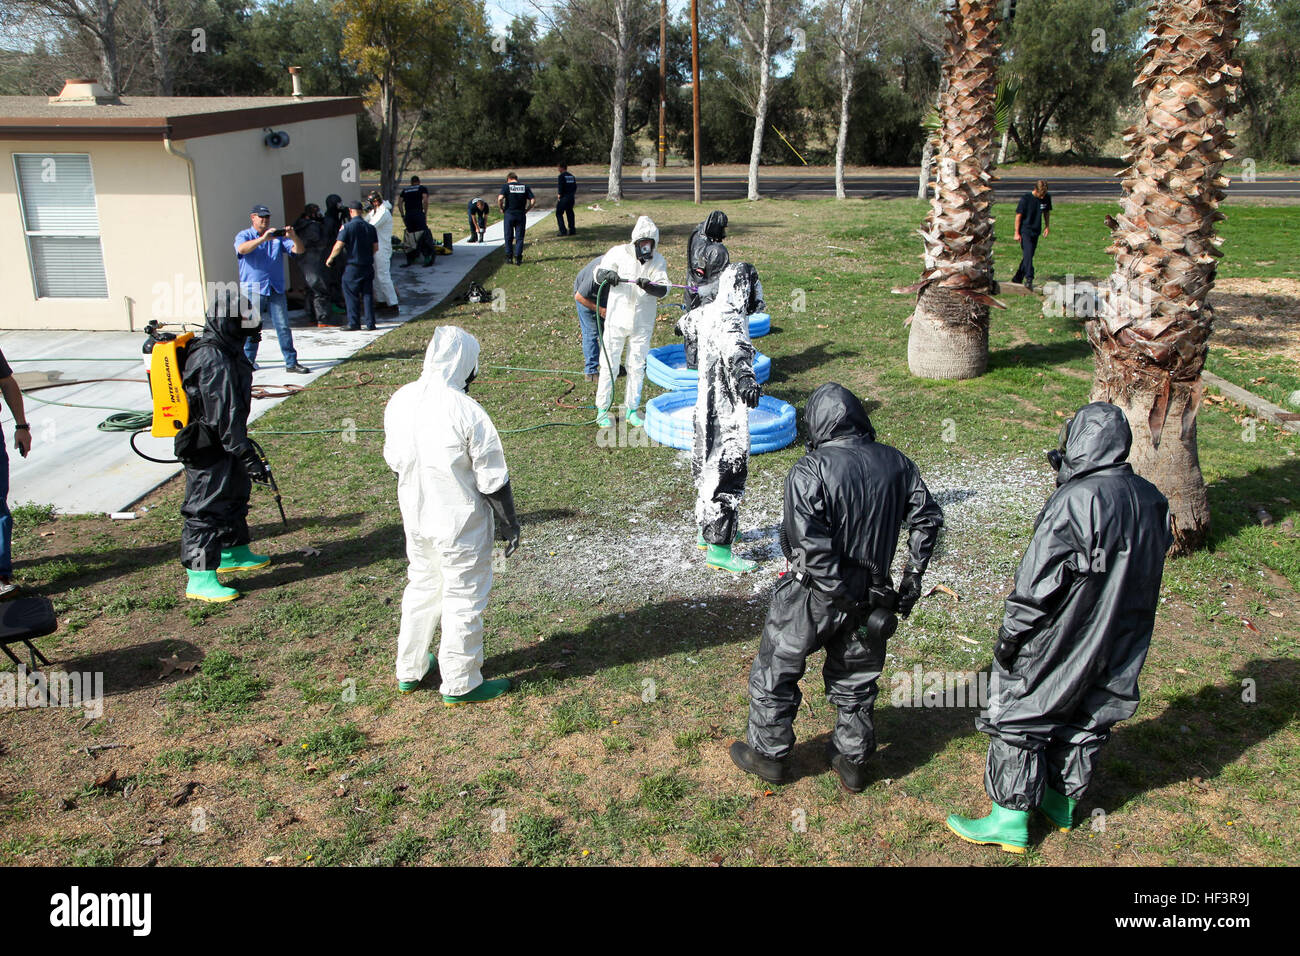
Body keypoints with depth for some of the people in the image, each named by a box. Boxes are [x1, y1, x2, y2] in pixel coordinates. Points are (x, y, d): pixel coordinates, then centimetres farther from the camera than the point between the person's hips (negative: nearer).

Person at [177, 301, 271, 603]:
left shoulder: (227, 350, 9)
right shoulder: (214, 359, -25)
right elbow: (225, 415, -27)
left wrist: (242, 444, 29)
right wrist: (247, 456, -27)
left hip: (222, 444, 11)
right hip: (208, 449, -11)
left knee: (234, 496, 23)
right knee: (206, 508, -4)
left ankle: (234, 554, 41)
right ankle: (199, 578, 3)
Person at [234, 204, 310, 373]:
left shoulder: (278, 236, 15)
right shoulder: (244, 236, 5)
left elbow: (299, 250, 5)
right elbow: (242, 249, -18)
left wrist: (293, 237, -16)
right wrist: (263, 239, -28)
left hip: (276, 289, 3)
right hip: (253, 290, -2)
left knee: (283, 326, -2)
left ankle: (291, 362, 0)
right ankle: (248, 361, 16)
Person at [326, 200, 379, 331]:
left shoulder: (347, 227, -10)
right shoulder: (370, 227, 3)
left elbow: (338, 246, -11)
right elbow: (376, 248, 7)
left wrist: (330, 259, 5)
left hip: (353, 267, -4)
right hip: (368, 266, 4)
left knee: (351, 295, 6)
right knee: (368, 294, 8)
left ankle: (354, 323, 6)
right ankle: (370, 323, 6)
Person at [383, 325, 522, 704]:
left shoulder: (399, 401, -4)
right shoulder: (467, 411, -23)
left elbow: (394, 459, 9)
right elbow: (493, 479, -17)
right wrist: (509, 522, -5)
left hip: (415, 517, 7)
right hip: (460, 524, -6)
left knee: (421, 587, 23)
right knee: (464, 598, 8)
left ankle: (409, 670, 37)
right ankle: (460, 684, 22)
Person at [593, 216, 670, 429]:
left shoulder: (658, 261, -3)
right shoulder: (619, 253, -6)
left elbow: (663, 290, -14)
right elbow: (598, 273, 3)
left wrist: (648, 286, -35)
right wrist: (607, 275, -21)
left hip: (642, 322, 2)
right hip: (617, 318, -2)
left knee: (637, 367, 10)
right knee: (609, 365, 2)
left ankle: (631, 409, 24)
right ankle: (602, 409, 14)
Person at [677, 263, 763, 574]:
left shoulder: (707, 312, 6)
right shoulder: (730, 321, -23)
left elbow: (686, 324, 30)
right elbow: (735, 353, -45)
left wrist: (683, 322, 54)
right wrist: (746, 381, -64)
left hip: (707, 410, 10)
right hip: (727, 417, -10)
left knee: (708, 470, 22)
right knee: (727, 478, -3)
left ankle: (706, 531, 38)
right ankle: (718, 550, 2)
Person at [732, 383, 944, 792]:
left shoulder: (810, 471, -19)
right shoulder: (896, 463, -2)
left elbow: (810, 545, -26)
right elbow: (928, 518, 6)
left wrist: (841, 592, -16)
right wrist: (912, 575, 11)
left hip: (814, 595, -5)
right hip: (872, 594, 5)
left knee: (776, 671, 16)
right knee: (855, 678, 22)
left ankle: (767, 753, 29)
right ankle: (852, 760, 35)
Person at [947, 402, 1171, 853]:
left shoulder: (1076, 500, -24)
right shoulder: (1152, 501, 0)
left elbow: (1038, 582, -21)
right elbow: (1145, 578, 11)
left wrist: (1010, 635, -13)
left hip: (1061, 643, -7)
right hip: (1120, 648, 8)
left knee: (1018, 719, 6)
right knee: (1085, 721, 21)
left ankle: (1011, 820, 14)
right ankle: (1063, 802, 38)